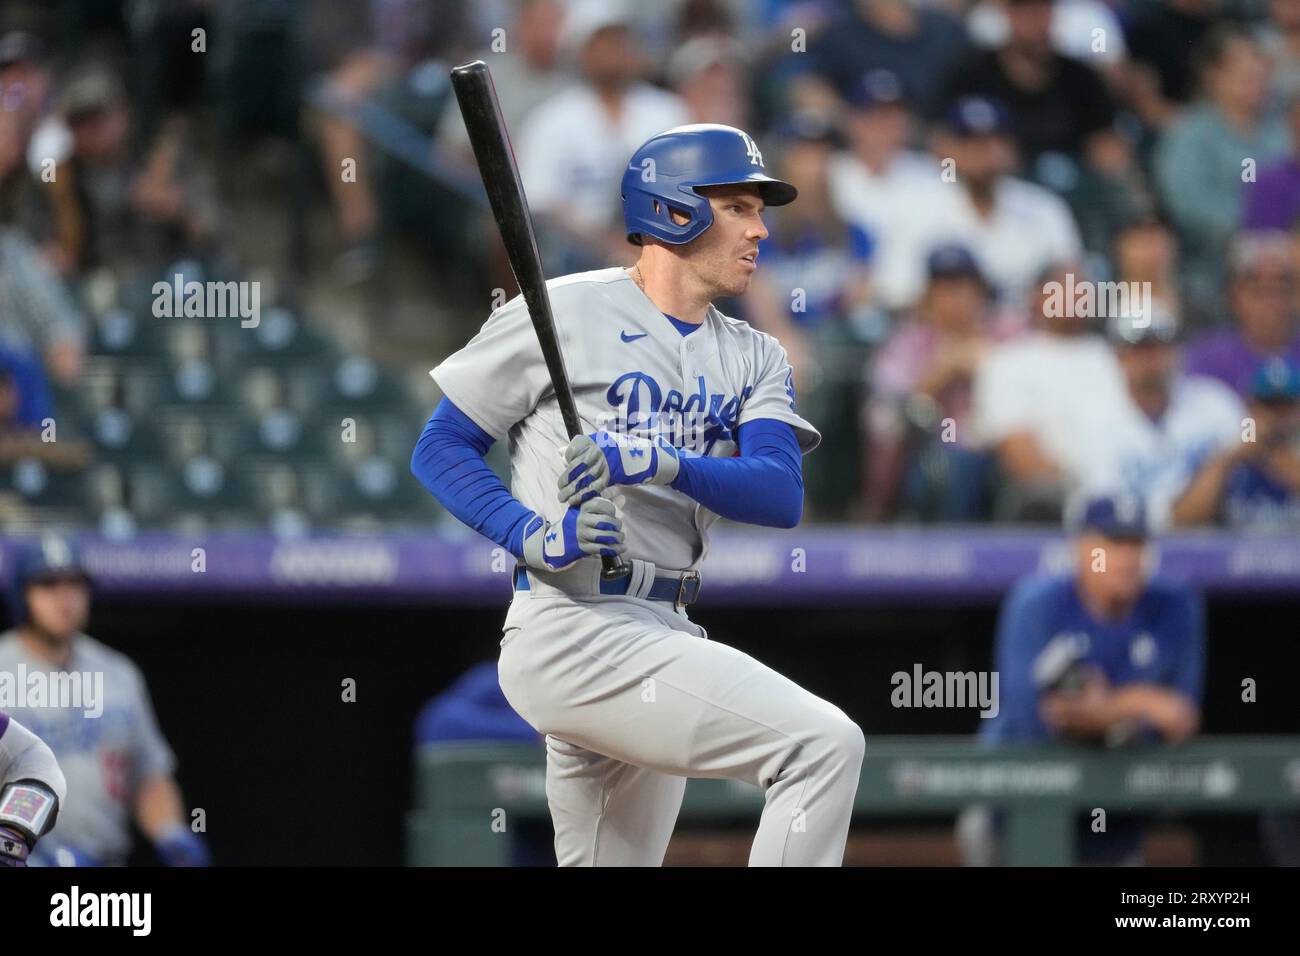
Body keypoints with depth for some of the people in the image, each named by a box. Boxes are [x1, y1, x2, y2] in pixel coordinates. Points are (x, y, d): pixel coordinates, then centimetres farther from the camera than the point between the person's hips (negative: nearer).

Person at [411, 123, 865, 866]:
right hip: (573, 631, -8)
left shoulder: (754, 358, 15)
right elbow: (440, 449, 1)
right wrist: (534, 537, -17)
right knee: (826, 745, -21)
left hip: (664, 638, 8)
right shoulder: (566, 312, -1)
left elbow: (782, 496, -2)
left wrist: (663, 464, -22)